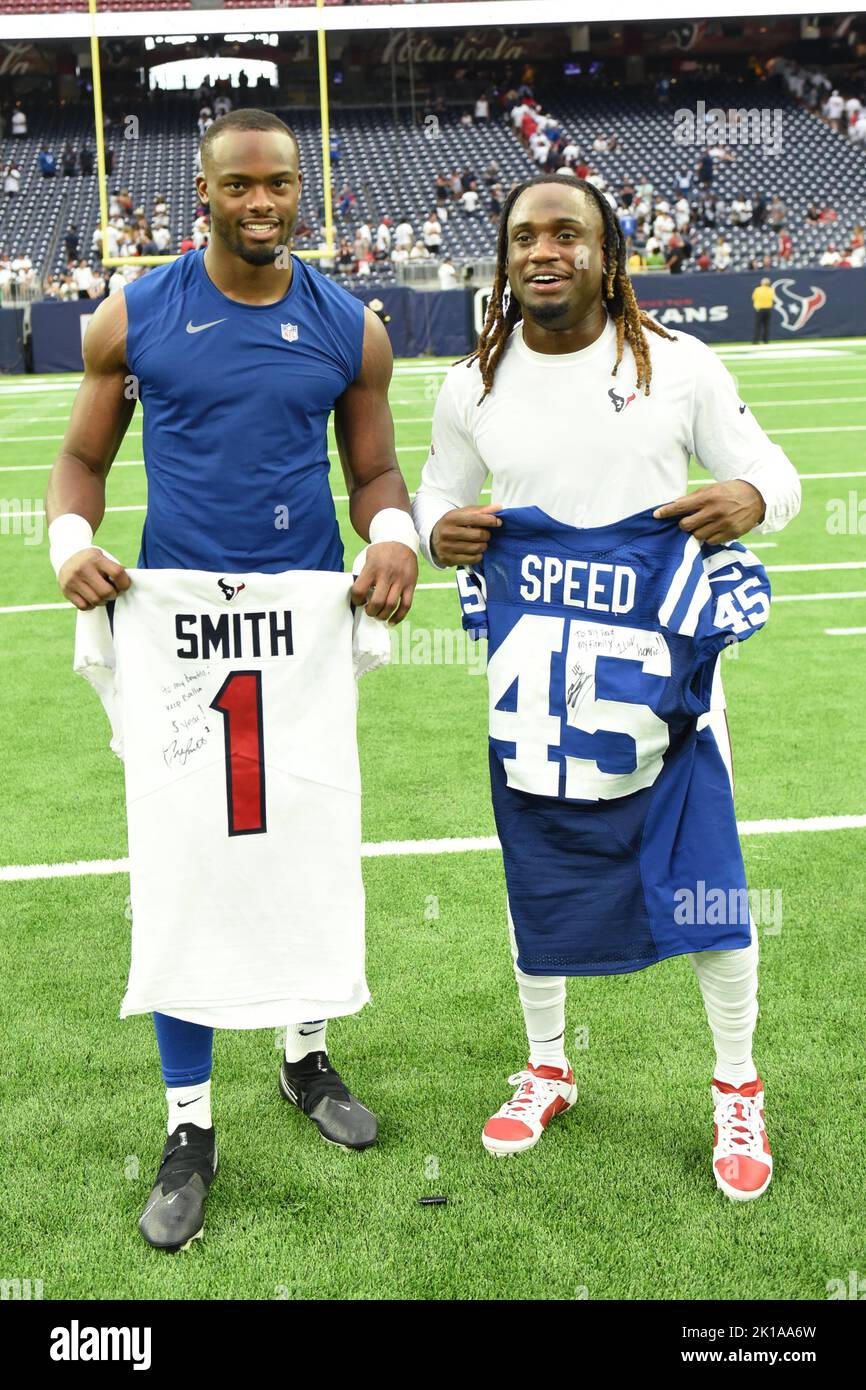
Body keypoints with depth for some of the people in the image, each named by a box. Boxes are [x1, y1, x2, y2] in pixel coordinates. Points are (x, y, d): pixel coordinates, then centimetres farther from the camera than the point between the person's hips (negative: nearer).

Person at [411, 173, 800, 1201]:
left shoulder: (677, 365, -4)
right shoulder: (474, 385, 2)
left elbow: (772, 470, 3)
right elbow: (437, 492, 15)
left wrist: (752, 497, -22)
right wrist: (436, 530, -10)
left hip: (663, 670, -2)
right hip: (532, 681, 2)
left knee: (707, 883, 3)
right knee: (538, 881, 13)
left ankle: (737, 1089, 25)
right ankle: (546, 1069, 37)